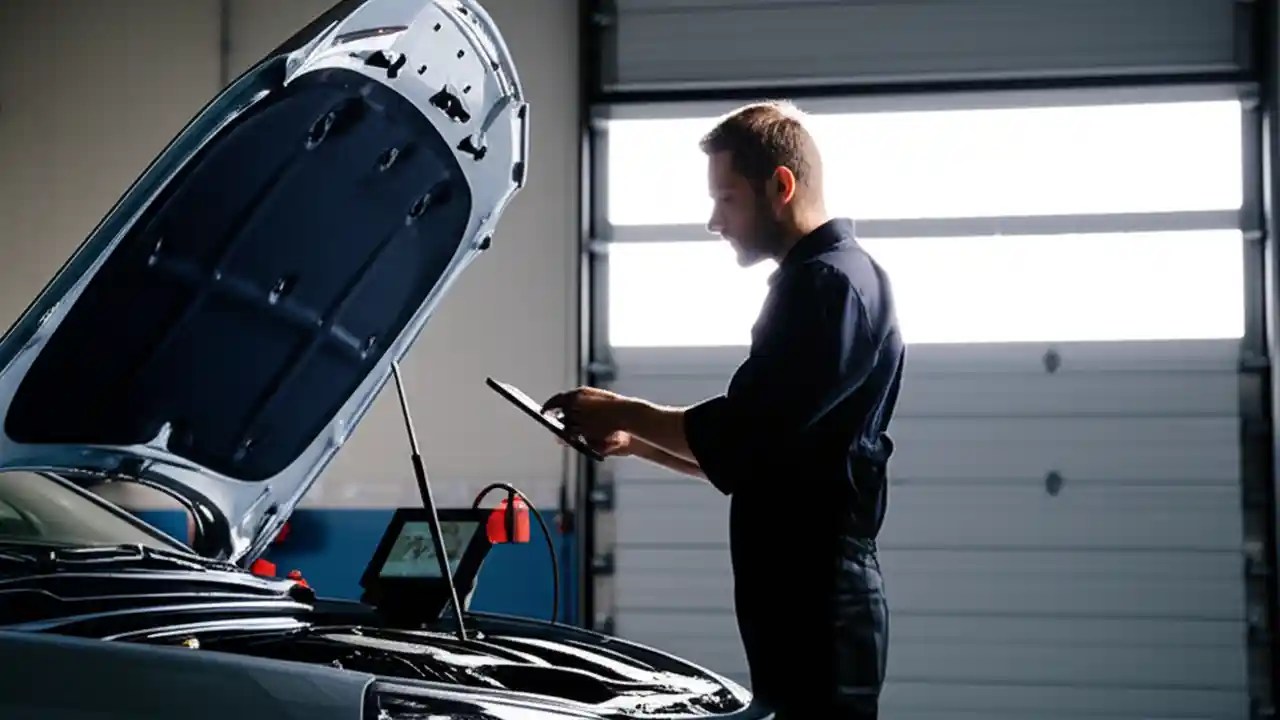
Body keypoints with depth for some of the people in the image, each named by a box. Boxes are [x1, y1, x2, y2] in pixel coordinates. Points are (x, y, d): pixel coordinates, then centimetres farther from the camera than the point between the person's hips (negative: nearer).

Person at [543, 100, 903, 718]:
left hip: (818, 601, -10)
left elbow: (742, 433, -20)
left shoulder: (832, 283, -14)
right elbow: (751, 456, 23)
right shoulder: (814, 282, 20)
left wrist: (623, 411, -6)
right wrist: (632, 440, 14)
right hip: (800, 596, 10)